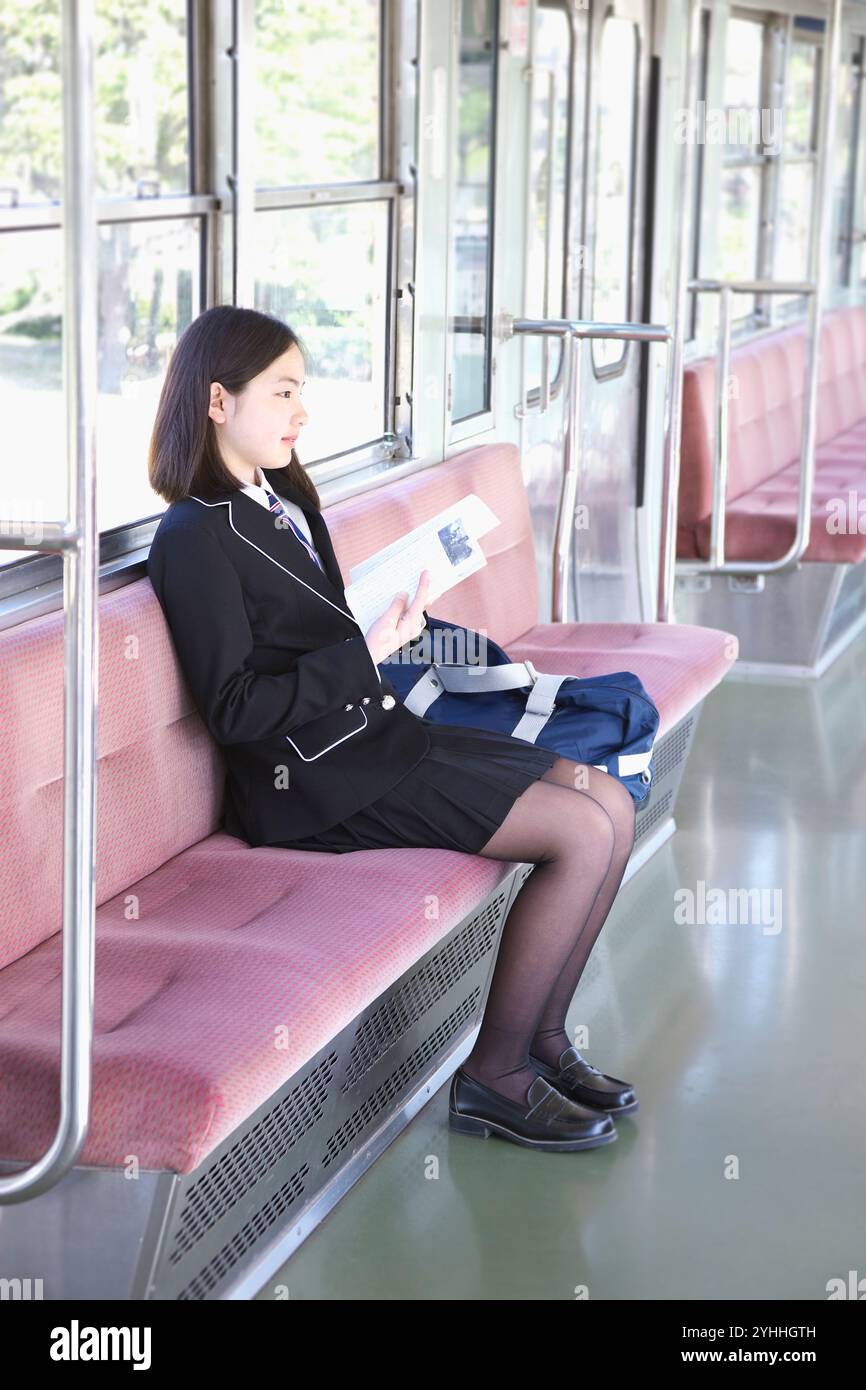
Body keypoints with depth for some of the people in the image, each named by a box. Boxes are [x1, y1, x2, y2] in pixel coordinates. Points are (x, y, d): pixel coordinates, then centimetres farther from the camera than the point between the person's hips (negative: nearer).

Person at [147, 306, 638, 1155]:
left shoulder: (283, 500, 15)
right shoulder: (194, 538, -13)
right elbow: (234, 708, -18)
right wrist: (369, 654, -19)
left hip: (373, 729, 9)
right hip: (316, 777, -9)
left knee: (612, 805, -1)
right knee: (585, 832, -16)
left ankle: (541, 1038, 8)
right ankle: (494, 1076, -6)